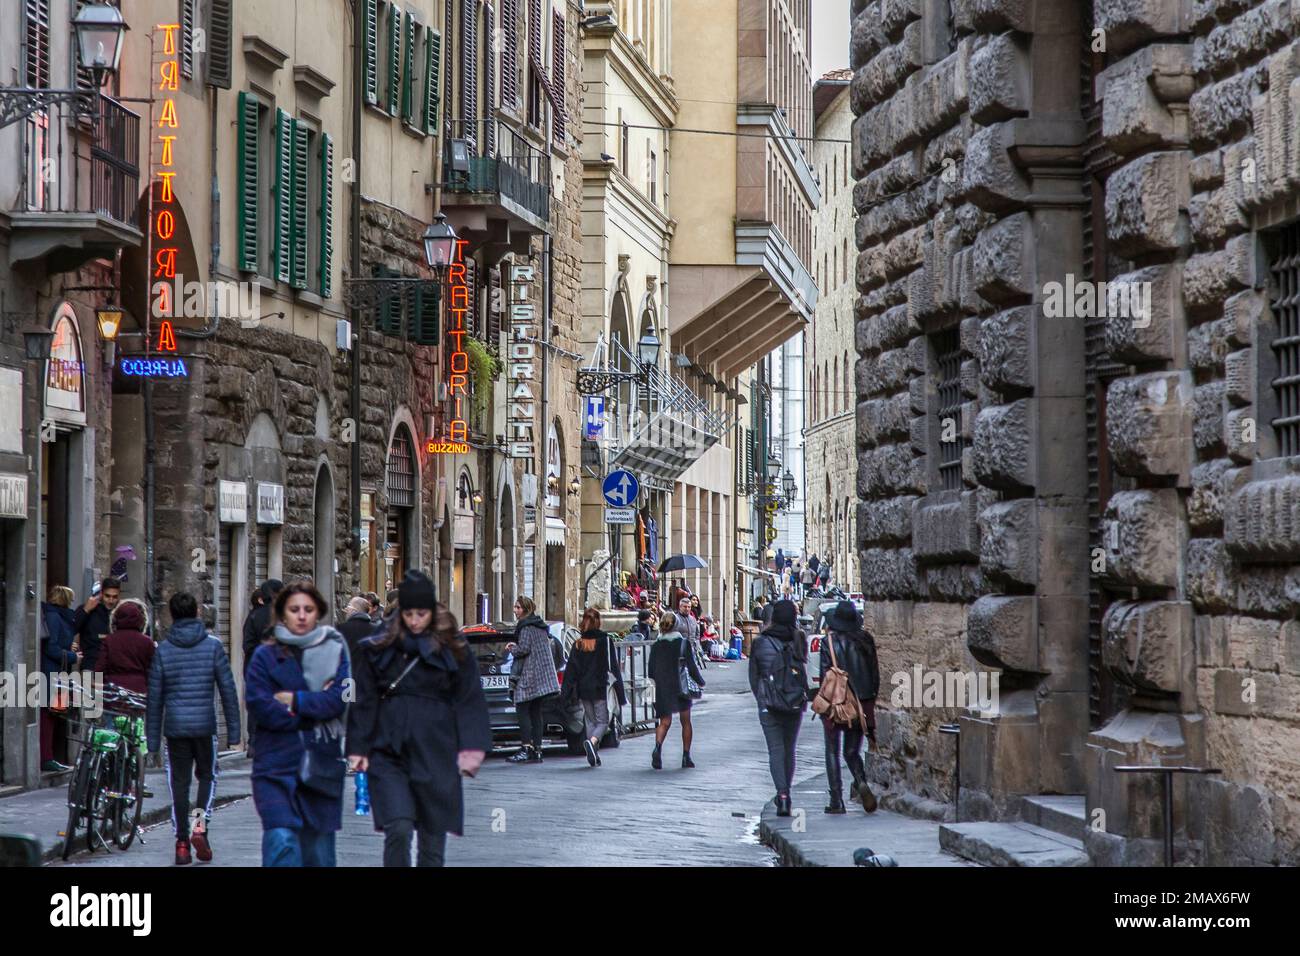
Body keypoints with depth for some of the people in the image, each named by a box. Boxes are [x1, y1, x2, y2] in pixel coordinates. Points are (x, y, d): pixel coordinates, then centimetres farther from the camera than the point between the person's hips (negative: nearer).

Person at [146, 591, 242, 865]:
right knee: (207, 775, 16)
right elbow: (228, 689, -2)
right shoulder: (213, 646, -1)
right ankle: (200, 825, -5)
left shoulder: (163, 650, 1)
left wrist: (153, 739, 7)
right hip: (205, 724, 0)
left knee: (179, 782, 8)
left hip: (175, 726, 0)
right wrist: (233, 729, 5)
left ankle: (182, 842, 6)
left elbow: (154, 696, 2)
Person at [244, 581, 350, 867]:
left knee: (318, 850, 6)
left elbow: (338, 700, -7)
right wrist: (315, 708, -7)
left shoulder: (335, 651, 8)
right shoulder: (266, 656, 4)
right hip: (277, 766, -2)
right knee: (282, 842, -18)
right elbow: (260, 709, -8)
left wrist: (294, 701, -10)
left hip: (321, 765, 2)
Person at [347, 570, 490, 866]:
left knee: (433, 839, 5)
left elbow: (470, 702, 3)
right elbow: (365, 701, 7)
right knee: (398, 829, -16)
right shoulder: (378, 650, 6)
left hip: (436, 756, 0)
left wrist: (471, 750, -7)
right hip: (389, 756, 0)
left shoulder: (453, 651, 4)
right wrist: (358, 748, 1)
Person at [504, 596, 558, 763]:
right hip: (544, 677, 9)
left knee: (522, 710, -8)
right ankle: (537, 751, 6)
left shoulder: (526, 627, -9)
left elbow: (524, 649, -18)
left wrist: (511, 649, 2)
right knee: (536, 712, 9)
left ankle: (526, 749, -16)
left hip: (529, 675, -9)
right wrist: (516, 646, 19)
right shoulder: (541, 626, 19)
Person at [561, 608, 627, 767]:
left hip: (584, 689, 4)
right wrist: (620, 692, -5)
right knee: (602, 721, 2)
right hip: (601, 688, -3)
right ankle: (592, 741, -27)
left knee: (590, 721, 14)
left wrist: (568, 692, 7)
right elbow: (613, 667, -8)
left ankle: (593, 755, 9)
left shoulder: (578, 644, 4)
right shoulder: (605, 641, -7)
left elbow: (571, 669, 4)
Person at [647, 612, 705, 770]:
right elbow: (692, 667, -7)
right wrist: (700, 681, 10)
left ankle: (658, 746, -25)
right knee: (686, 722, 14)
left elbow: (650, 671, 1)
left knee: (665, 721, 4)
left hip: (662, 688, 1)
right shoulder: (683, 643, -8)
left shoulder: (656, 645, -2)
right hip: (681, 686, -1)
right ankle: (686, 756, 14)